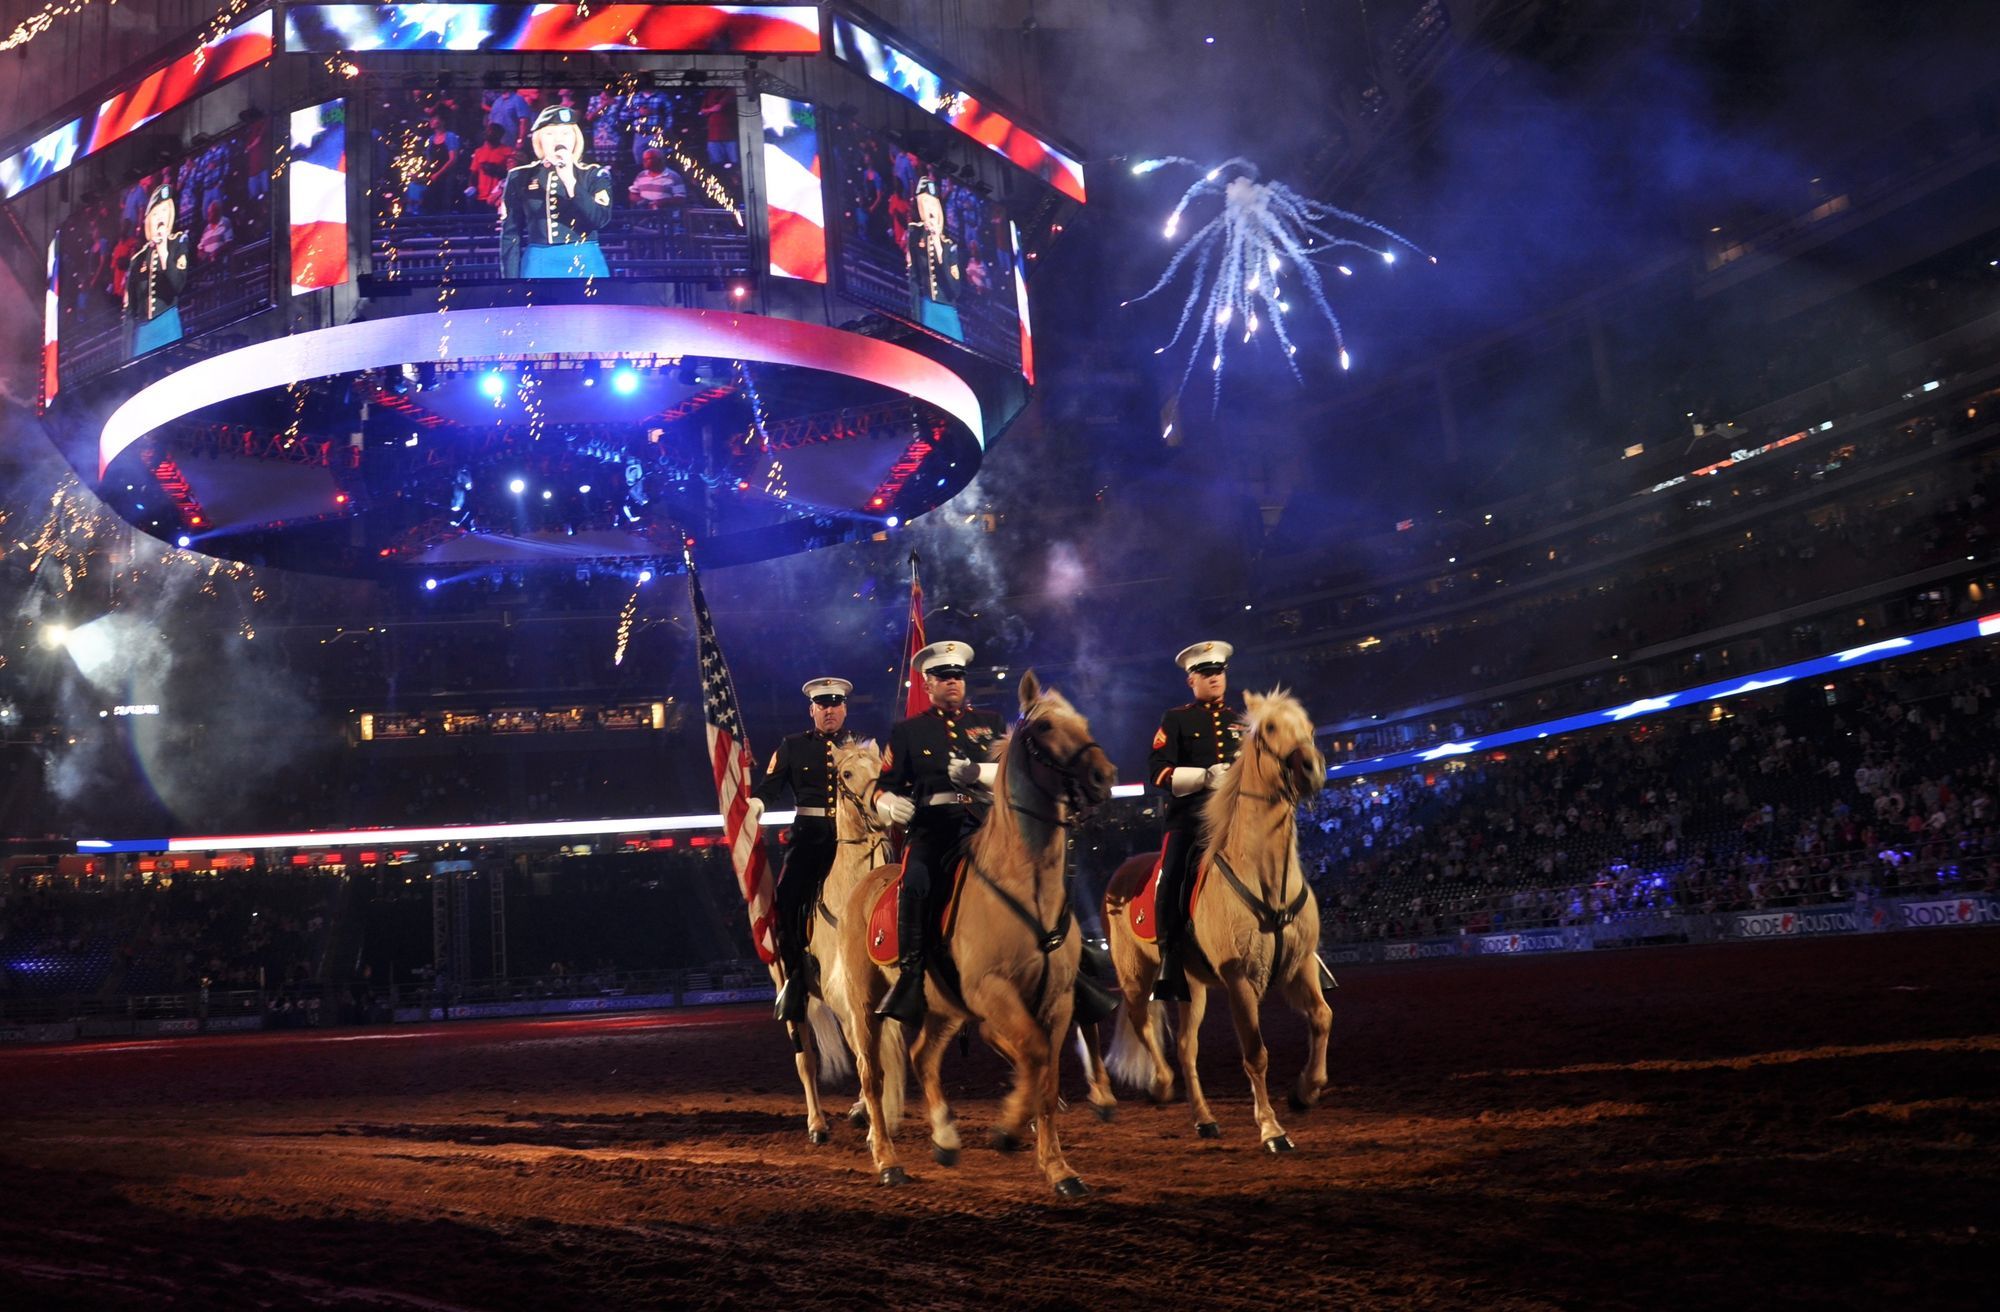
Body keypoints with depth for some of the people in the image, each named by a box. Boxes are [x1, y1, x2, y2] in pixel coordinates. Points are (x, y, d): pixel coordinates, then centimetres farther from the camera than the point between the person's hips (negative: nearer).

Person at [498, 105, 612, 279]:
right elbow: (510, 234, 8)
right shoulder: (520, 178, 7)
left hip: (585, 267, -1)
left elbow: (600, 219, -12)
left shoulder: (594, 175, 4)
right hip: (538, 268, 1)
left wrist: (570, 181, -20)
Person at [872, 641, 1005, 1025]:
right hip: (933, 823, -1)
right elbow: (885, 786, 15)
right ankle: (910, 979, -25)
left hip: (985, 819, 1)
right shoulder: (908, 731, 18)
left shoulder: (990, 722, 20)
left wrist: (978, 772, -12)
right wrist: (891, 805, -9)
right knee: (915, 881, -29)